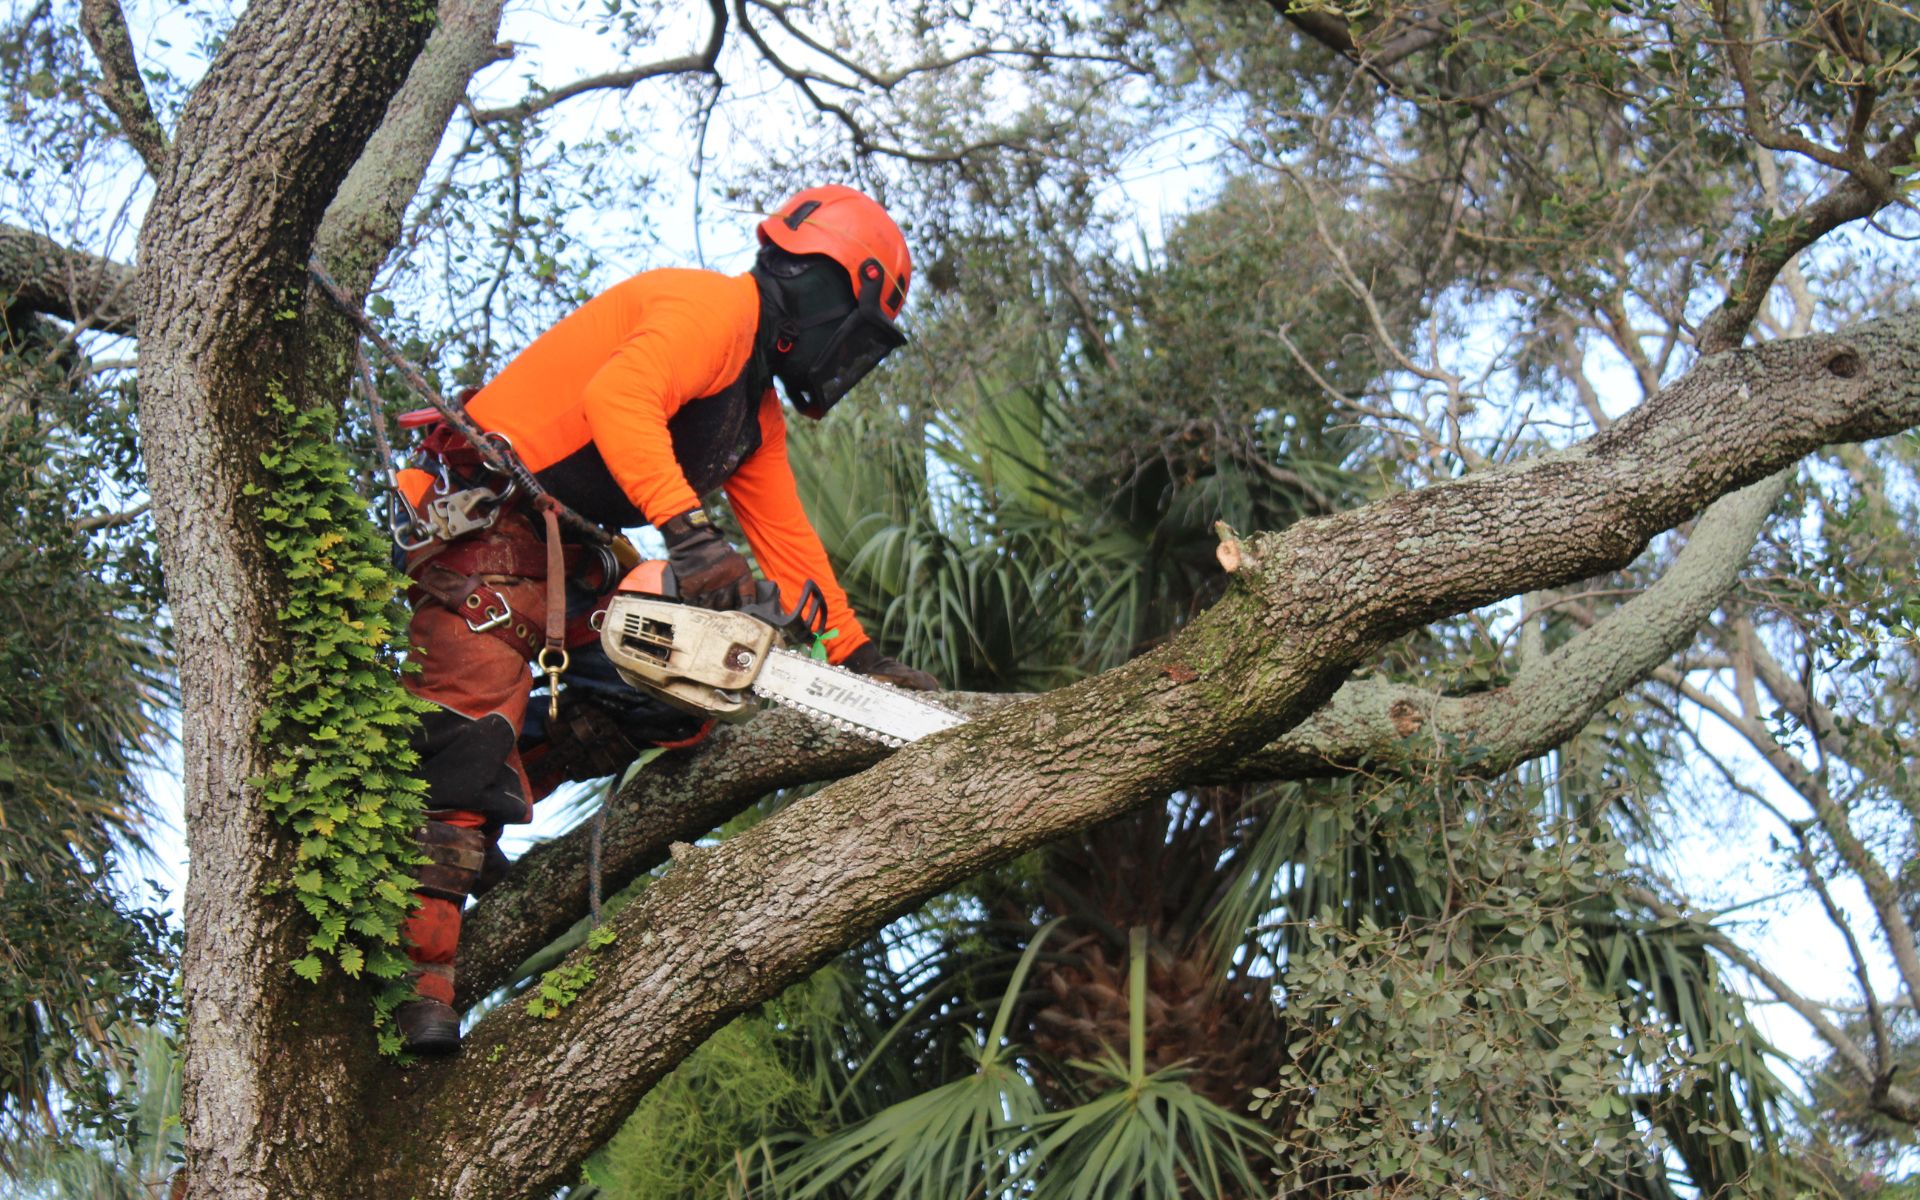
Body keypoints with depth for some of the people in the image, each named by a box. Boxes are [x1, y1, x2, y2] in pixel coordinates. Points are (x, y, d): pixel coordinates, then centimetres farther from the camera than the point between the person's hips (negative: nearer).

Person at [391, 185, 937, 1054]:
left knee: (667, 704, 6)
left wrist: (862, 659, 16)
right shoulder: (714, 307, -11)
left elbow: (786, 541, 22)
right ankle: (416, 974, -22)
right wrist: (687, 527, -37)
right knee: (477, 716, -18)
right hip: (484, 518, -10)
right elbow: (618, 397, -28)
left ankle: (471, 807, 2)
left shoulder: (757, 415, 20)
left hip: (564, 554, 10)